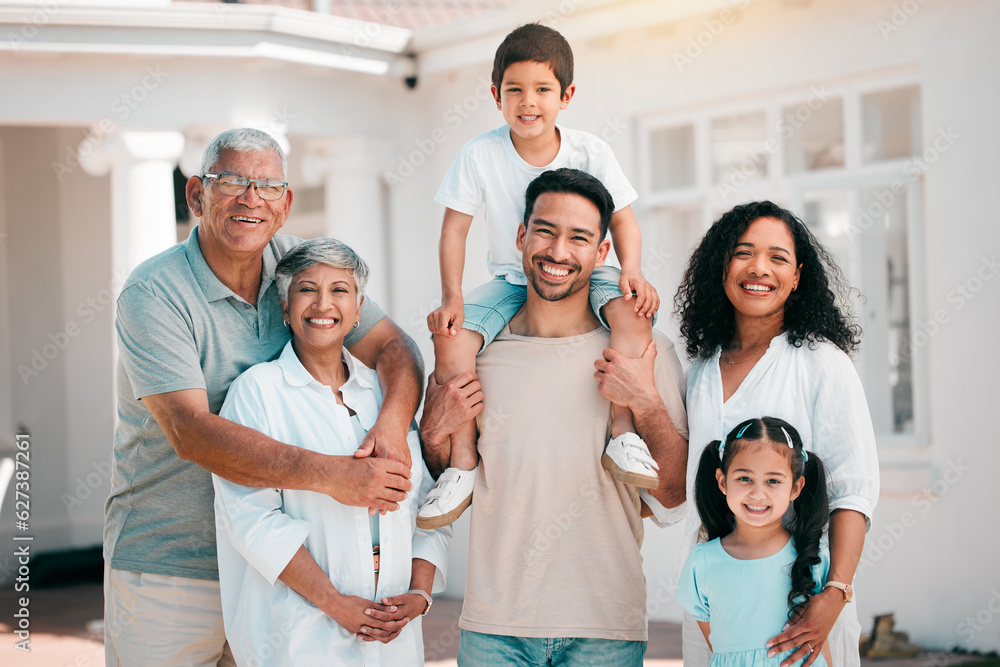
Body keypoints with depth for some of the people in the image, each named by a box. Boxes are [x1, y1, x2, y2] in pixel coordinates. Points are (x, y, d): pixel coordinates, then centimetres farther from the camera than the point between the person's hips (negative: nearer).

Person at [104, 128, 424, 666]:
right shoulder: (152, 294, -15)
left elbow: (394, 347, -2)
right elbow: (190, 431, -26)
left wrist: (393, 423, -25)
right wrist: (329, 474, -33)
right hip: (167, 566, -4)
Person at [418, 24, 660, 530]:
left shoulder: (589, 152, -8)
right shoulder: (480, 154, -9)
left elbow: (623, 219, -1)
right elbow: (454, 228, -4)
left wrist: (632, 271, -21)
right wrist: (451, 296, -16)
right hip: (511, 280, 1)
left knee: (632, 309, -32)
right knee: (452, 335, -24)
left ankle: (622, 434, -23)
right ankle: (462, 463, -15)